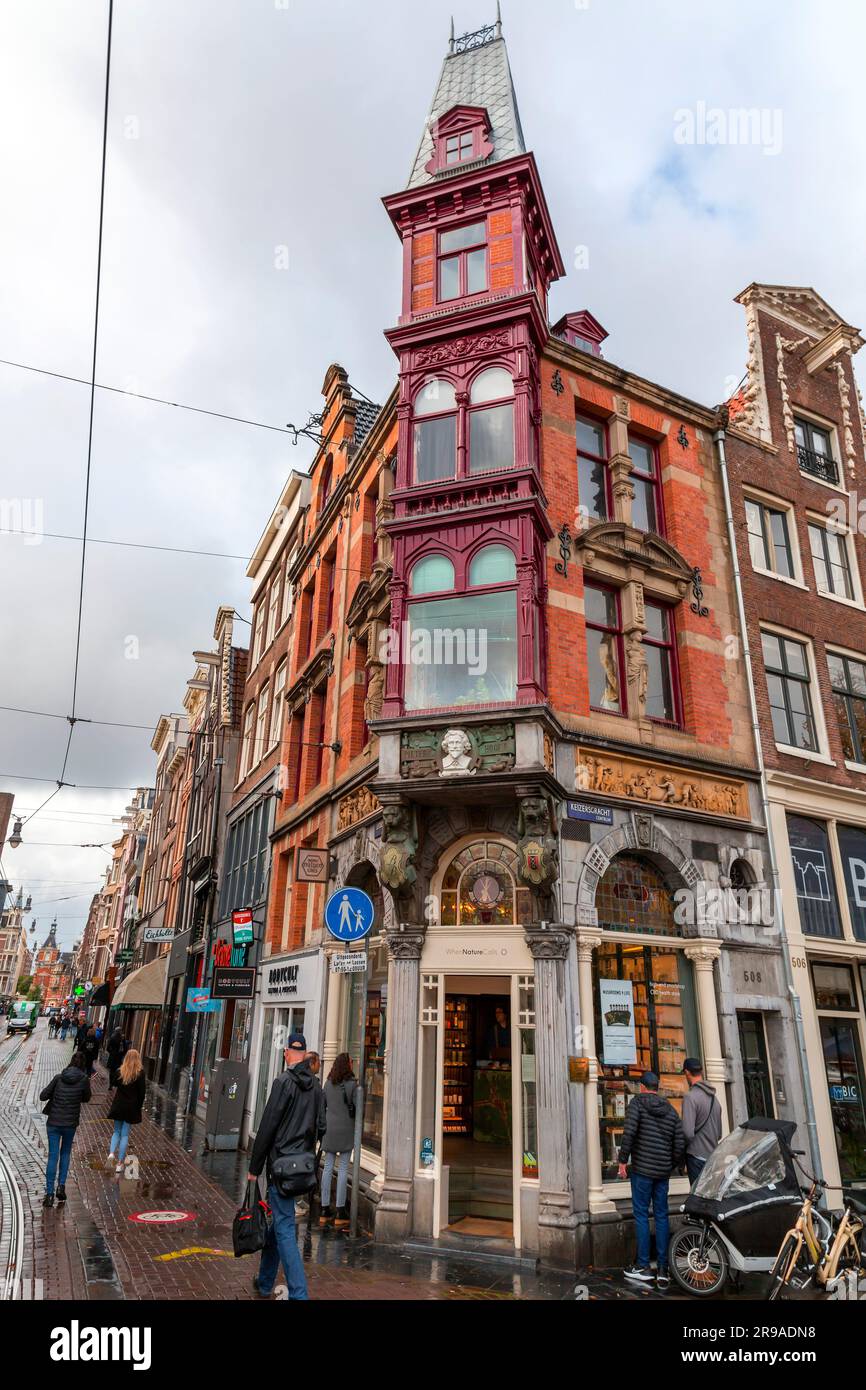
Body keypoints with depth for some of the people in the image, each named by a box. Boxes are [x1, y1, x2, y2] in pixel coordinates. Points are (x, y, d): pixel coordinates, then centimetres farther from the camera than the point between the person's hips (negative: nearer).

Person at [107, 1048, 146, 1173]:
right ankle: (120, 1163, 9)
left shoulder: (120, 1071, -5)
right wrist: (138, 1106, 3)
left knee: (117, 1131, 19)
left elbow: (115, 1083, 12)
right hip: (131, 1107, -2)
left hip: (118, 1106, 2)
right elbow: (142, 1092, -9)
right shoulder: (140, 1073, -12)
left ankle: (112, 1152, -4)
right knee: (125, 1134, 7)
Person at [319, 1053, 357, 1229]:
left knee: (328, 1167, 8)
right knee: (343, 1169, 1)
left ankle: (325, 1210, 12)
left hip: (329, 1128, 4)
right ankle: (340, 1212, 4)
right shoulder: (352, 1084, -10)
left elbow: (322, 1105, 10)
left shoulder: (328, 1083, 4)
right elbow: (358, 1107, -8)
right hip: (346, 1129, -4)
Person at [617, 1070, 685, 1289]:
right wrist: (671, 1166, 19)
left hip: (642, 1169, -5)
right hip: (663, 1171, 5)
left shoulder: (637, 1102, -5)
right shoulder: (671, 1110, 10)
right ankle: (663, 1269, 14)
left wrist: (623, 1160, -10)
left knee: (641, 1215, 4)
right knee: (662, 1216, 11)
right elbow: (680, 1144, 7)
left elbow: (629, 1132, -17)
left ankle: (643, 1267, 8)